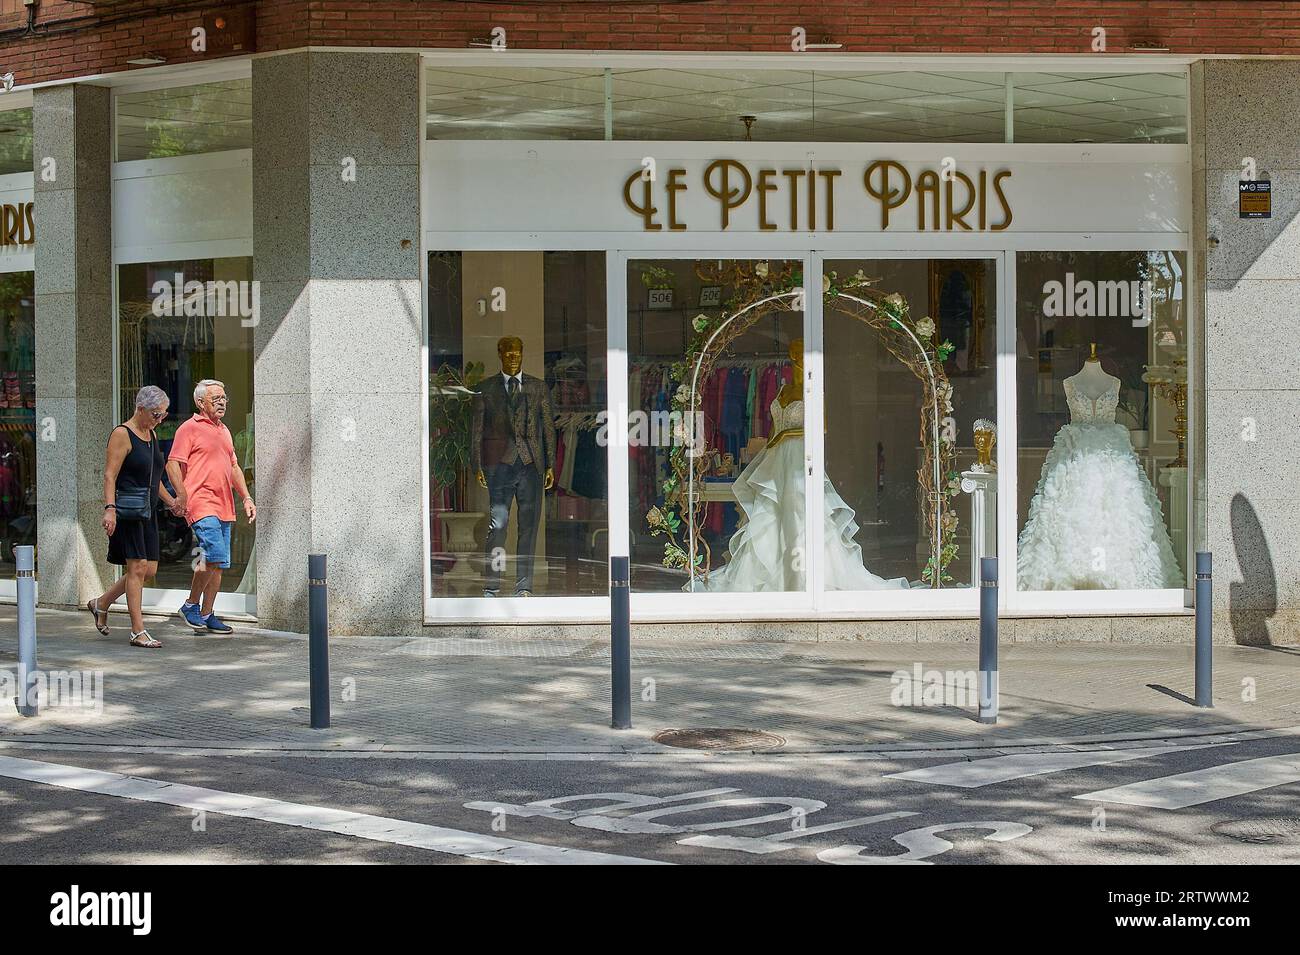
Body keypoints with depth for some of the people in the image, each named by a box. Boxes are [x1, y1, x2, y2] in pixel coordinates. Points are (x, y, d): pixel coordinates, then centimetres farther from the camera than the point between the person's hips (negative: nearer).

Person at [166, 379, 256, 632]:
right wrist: (183, 497, -17)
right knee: (213, 556, -19)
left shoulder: (224, 431, 22)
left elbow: (234, 467, 27)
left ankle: (207, 615, 12)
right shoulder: (189, 428, -3)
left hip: (224, 507, 8)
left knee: (218, 564, 6)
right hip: (202, 504, -8)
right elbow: (173, 464, -9)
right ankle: (191, 605, -3)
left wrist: (246, 498, 18)